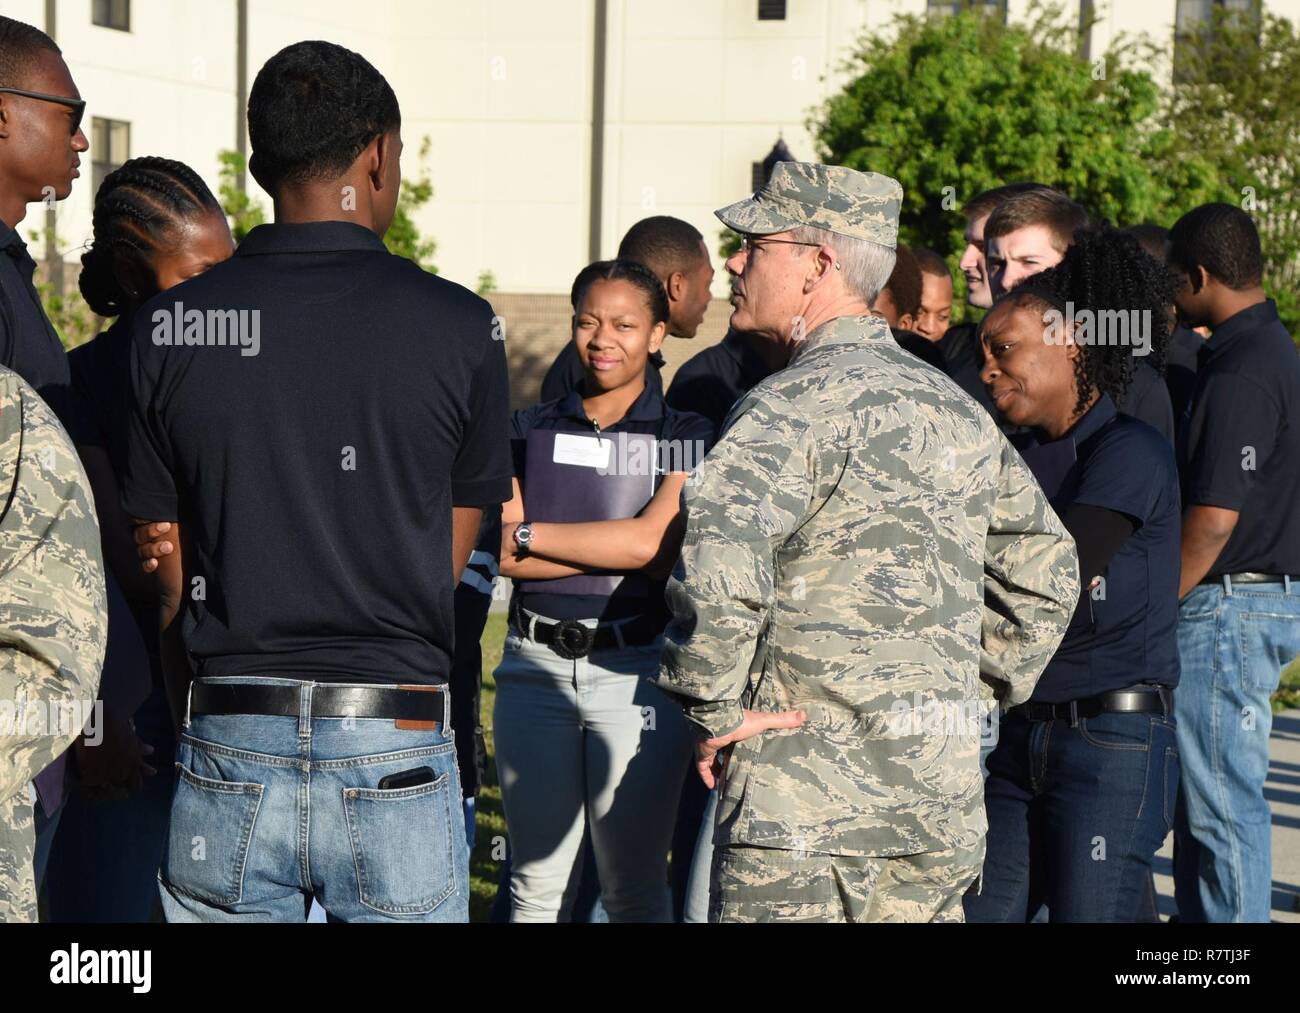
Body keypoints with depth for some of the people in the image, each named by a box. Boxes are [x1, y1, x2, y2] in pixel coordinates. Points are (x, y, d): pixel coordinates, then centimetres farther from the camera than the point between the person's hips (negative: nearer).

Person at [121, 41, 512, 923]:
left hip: (226, 749, 2)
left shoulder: (167, 328, 0)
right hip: (395, 751, -1)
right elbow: (453, 558, 4)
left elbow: (165, 575, 5)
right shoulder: (458, 326, -4)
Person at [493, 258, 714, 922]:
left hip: (636, 668, -2)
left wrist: (528, 533, -6)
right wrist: (615, 550, -14)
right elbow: (505, 557, -2)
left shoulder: (685, 439, 4)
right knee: (536, 885, 7)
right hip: (536, 664, 2)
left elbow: (652, 543, -11)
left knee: (634, 891, 3)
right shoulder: (529, 430, 10)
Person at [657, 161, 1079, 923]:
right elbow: (1045, 571, 23)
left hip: (812, 797, -8)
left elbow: (720, 564, -28)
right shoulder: (956, 406, 14)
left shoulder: (803, 402, -11)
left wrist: (715, 711, -16)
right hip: (945, 795, 8)